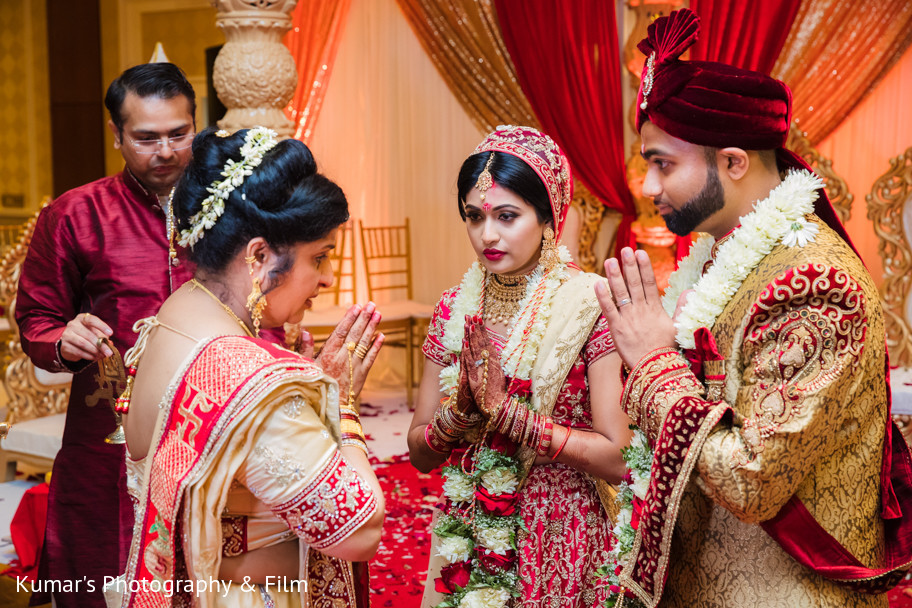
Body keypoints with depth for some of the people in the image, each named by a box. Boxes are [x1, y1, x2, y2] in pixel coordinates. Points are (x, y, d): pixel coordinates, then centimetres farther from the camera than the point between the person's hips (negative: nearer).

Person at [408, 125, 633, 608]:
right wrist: (463, 410, -18)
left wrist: (504, 410, -22)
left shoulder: (590, 308, -14)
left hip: (561, 547, -3)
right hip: (467, 545, 4)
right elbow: (421, 455, 1)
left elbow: (619, 459, -20)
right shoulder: (455, 310, -2)